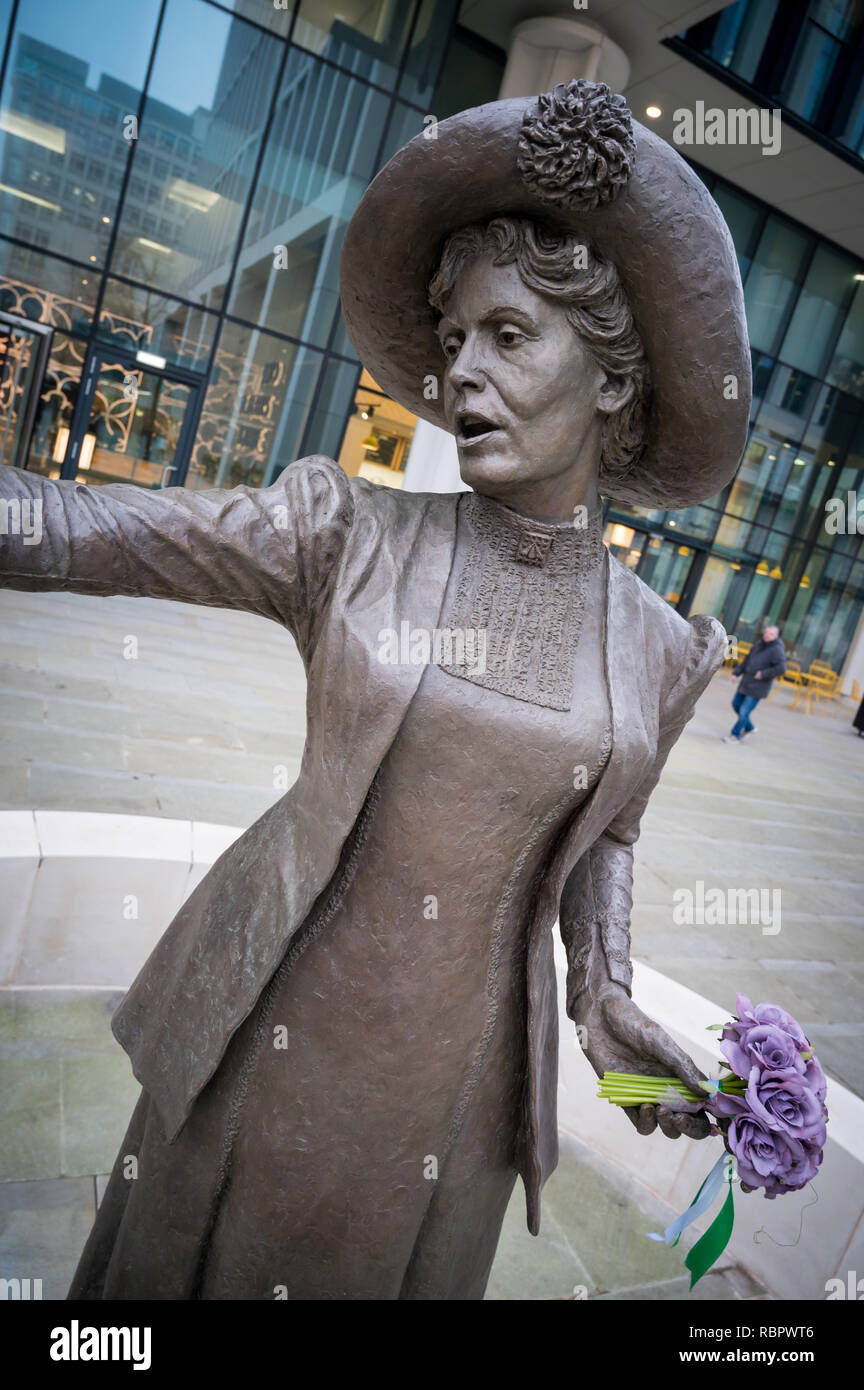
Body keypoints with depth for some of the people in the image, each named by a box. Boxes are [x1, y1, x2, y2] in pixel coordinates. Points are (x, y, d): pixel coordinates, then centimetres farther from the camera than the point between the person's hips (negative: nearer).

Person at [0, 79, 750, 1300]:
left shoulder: (659, 650, -5)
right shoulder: (346, 533, -12)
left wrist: (605, 993, -6)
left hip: (454, 1064, 1)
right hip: (266, 1015, 0)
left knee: (380, 1268, 24)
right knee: (181, 1258, 21)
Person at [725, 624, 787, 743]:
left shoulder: (777, 650, -16)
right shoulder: (759, 644, 7)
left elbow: (781, 668, -25)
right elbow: (747, 659, 15)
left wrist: (764, 674, -20)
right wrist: (737, 672, 9)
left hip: (757, 688, -8)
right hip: (746, 682, 8)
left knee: (744, 711, -5)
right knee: (736, 704, 16)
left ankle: (736, 735, 13)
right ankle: (749, 728, 35)